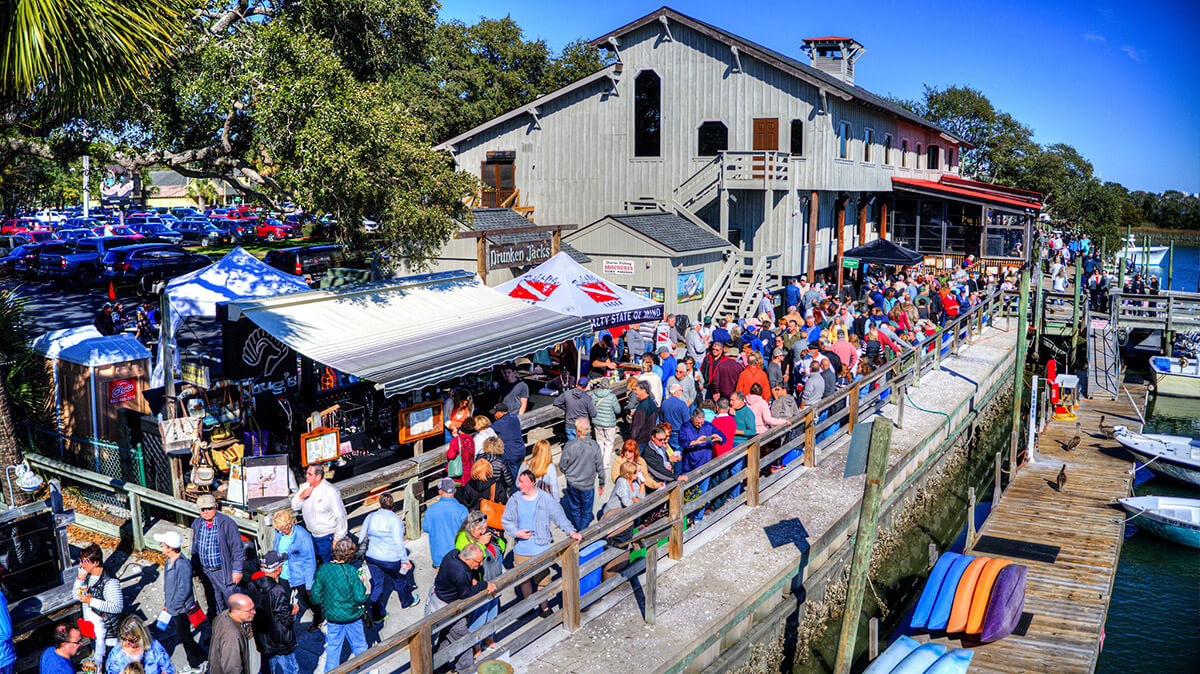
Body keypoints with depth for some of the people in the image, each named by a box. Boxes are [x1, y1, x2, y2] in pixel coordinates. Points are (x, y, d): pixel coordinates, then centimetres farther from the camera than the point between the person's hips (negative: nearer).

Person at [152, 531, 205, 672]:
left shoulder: (183, 565, -26)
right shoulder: (169, 560, 3)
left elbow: (184, 591, -24)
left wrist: (171, 607, -16)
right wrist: (166, 603, 12)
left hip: (181, 609, -9)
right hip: (172, 607, 9)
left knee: (184, 637, 2)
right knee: (182, 636, 17)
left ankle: (202, 660, 17)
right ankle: (194, 665, 29)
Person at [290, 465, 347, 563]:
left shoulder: (330, 491, -20)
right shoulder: (306, 487, 2)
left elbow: (340, 516, -18)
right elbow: (294, 506, 6)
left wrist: (337, 539, -16)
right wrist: (302, 496, -15)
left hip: (328, 537, -7)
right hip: (313, 536, 7)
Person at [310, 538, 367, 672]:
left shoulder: (323, 569, -12)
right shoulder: (351, 571, -22)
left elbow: (315, 597, -6)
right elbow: (360, 598, -19)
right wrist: (361, 584, -2)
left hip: (332, 616, 2)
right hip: (352, 616, -2)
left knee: (332, 648, 19)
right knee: (359, 645, 18)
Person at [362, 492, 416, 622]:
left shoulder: (370, 517, 0)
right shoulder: (395, 519, -16)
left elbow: (362, 539, 6)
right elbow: (399, 542, -17)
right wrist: (405, 560, -10)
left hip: (372, 558, 4)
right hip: (391, 559, -4)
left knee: (377, 584, 14)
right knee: (399, 580, 20)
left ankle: (377, 615, 19)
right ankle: (407, 601, 43)